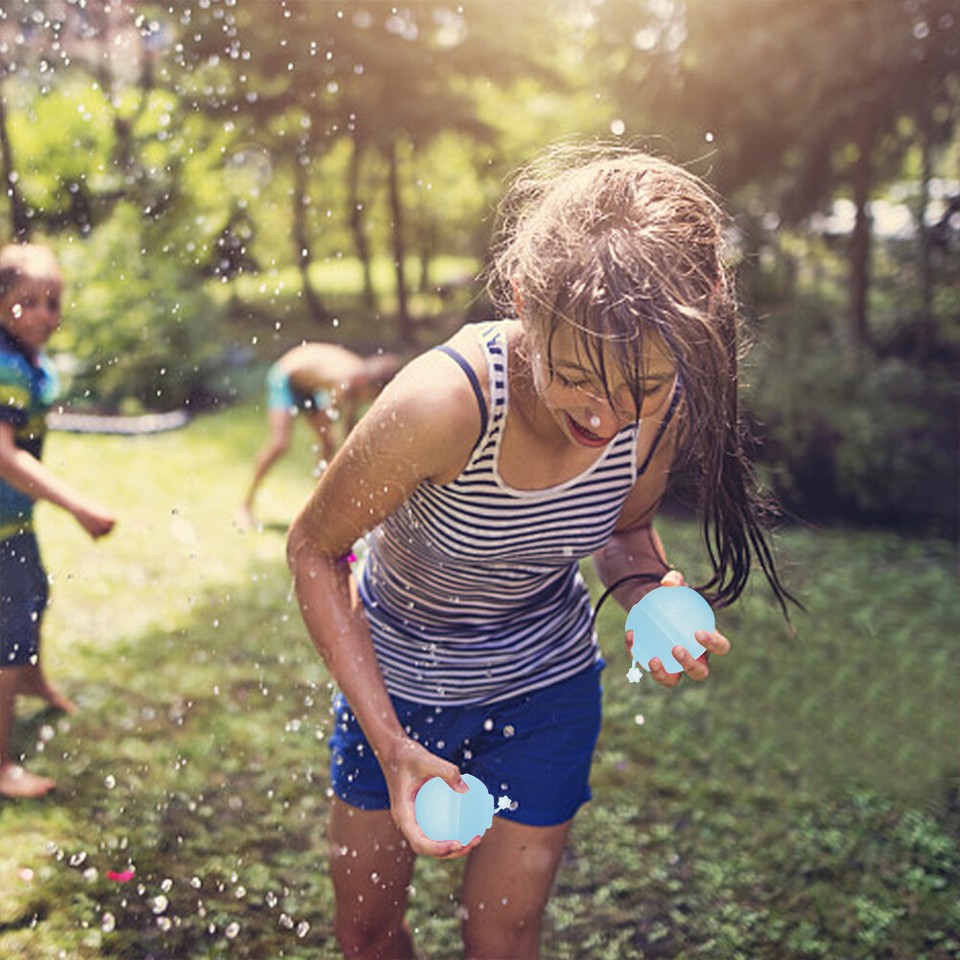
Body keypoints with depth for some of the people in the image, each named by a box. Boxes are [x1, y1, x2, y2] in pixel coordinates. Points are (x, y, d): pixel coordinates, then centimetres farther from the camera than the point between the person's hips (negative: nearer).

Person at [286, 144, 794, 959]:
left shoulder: (661, 409, -24)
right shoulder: (444, 402, -37)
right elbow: (314, 549, -21)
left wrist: (652, 595, -24)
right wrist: (390, 744, -25)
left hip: (544, 692, 2)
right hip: (395, 679, -1)